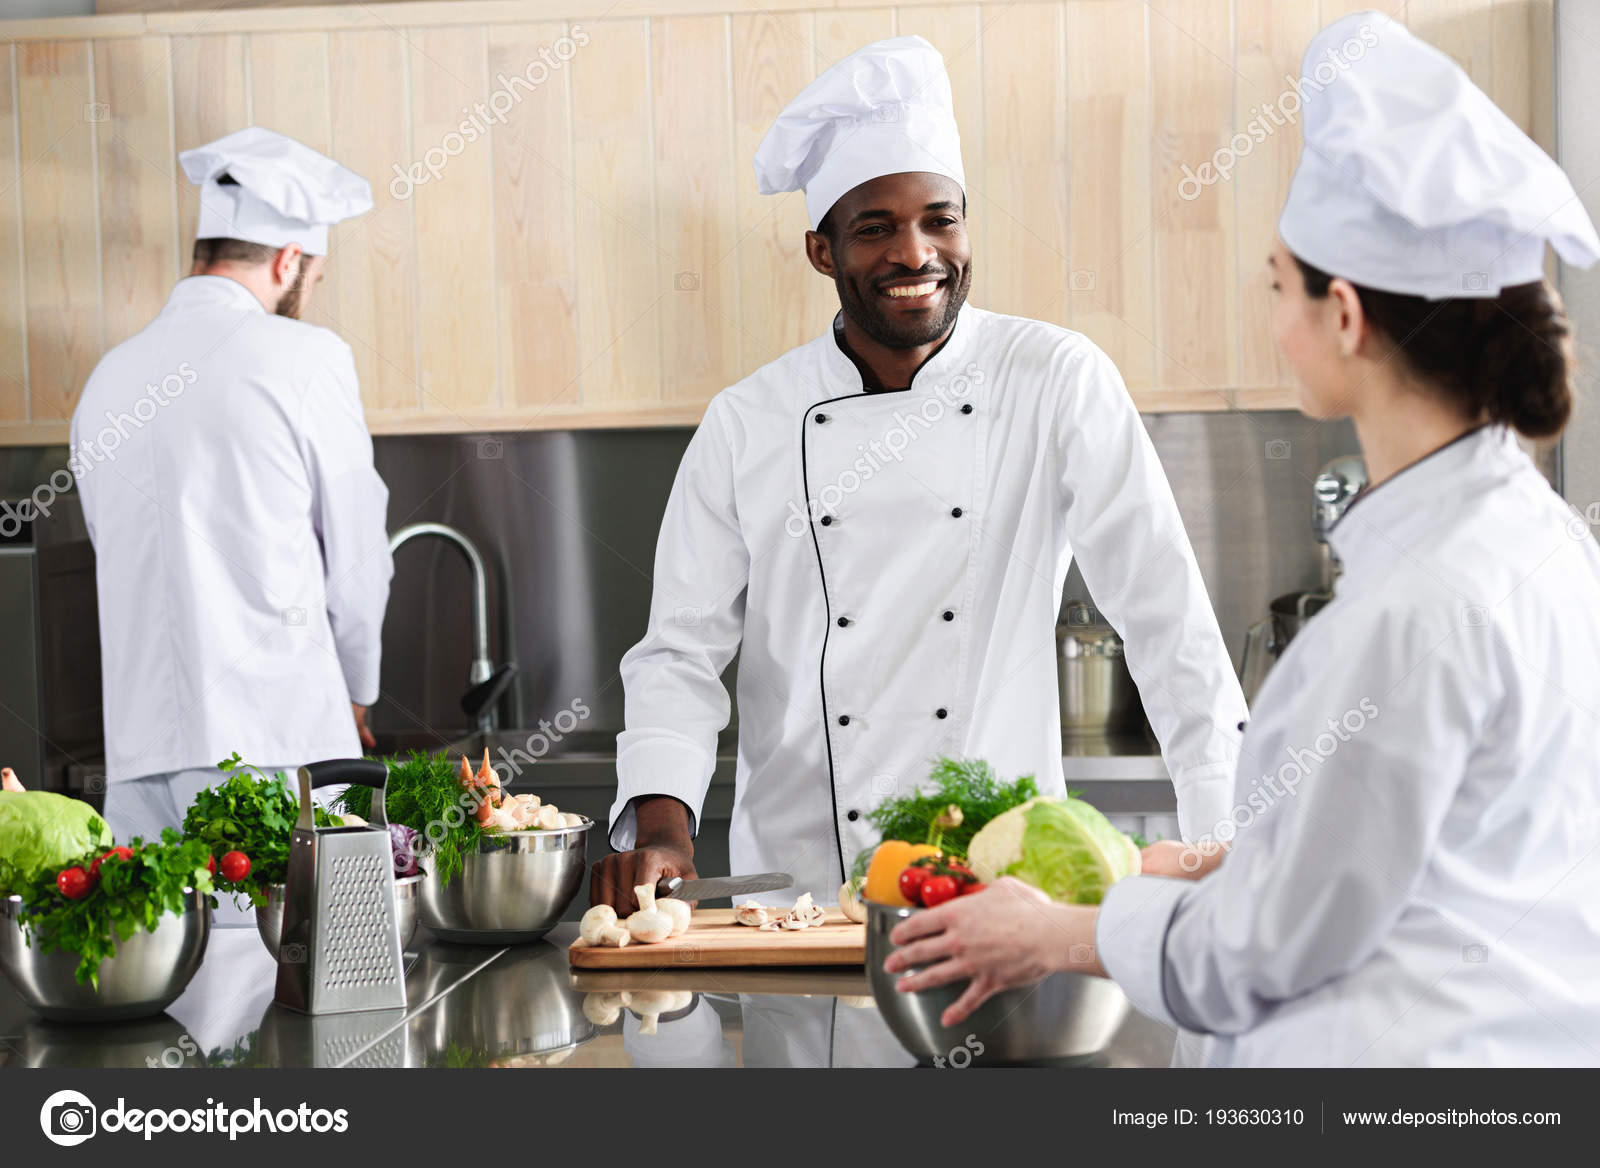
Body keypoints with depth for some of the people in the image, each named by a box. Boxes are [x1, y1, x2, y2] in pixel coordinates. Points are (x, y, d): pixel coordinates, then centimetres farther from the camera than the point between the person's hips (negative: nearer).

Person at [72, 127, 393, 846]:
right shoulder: (304, 358, -4)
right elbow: (355, 558, 1)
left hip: (137, 752, 6)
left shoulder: (108, 376, 14)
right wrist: (354, 690, 19)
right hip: (273, 735, -6)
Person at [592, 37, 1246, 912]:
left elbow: (1166, 610, -1)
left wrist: (1228, 839, -6)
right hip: (794, 887, 1)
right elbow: (681, 653, 7)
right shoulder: (745, 427, 5)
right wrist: (660, 826, -9)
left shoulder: (1060, 383, 0)